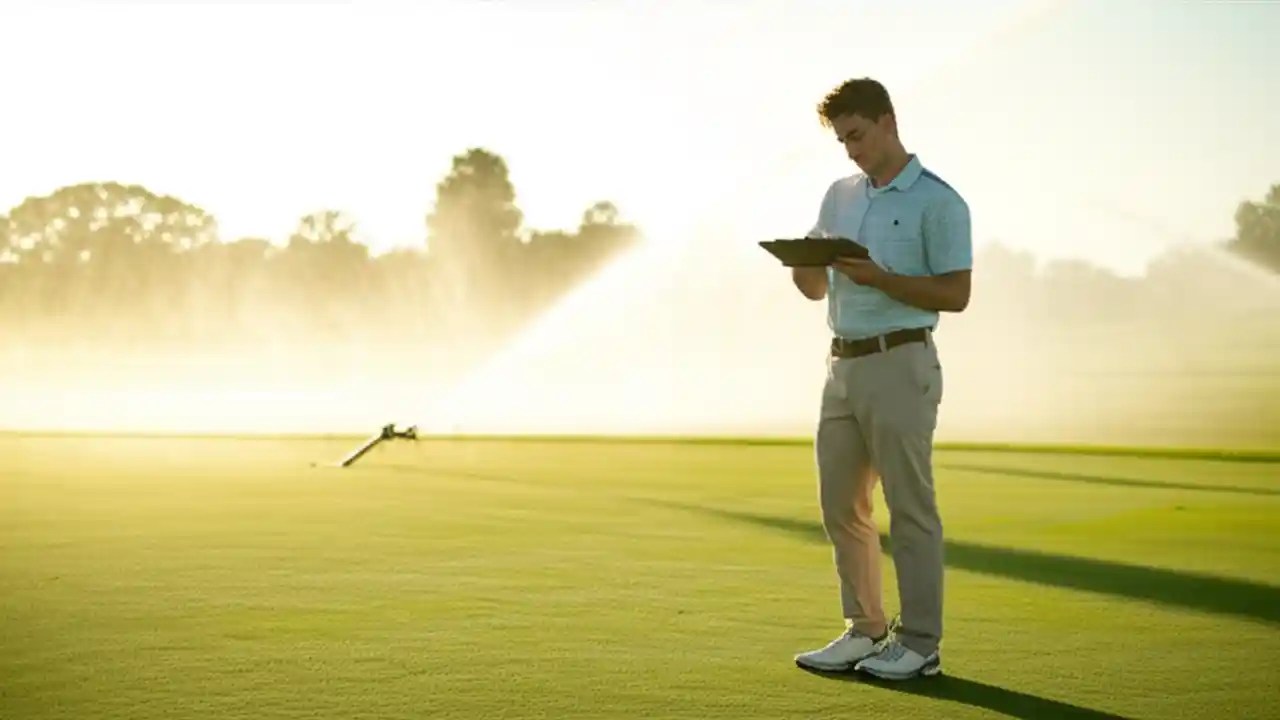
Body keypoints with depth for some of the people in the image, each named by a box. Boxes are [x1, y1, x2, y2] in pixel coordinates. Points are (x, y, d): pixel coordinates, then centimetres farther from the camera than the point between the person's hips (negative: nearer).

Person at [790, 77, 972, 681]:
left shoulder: (937, 201, -6)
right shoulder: (839, 196, 16)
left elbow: (955, 293, -11)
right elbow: (818, 289, 20)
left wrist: (876, 277, -20)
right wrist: (802, 267, -3)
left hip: (900, 364, -7)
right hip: (843, 364, 8)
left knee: (910, 507, -4)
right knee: (840, 505, 10)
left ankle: (921, 643, 3)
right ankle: (864, 631, 20)